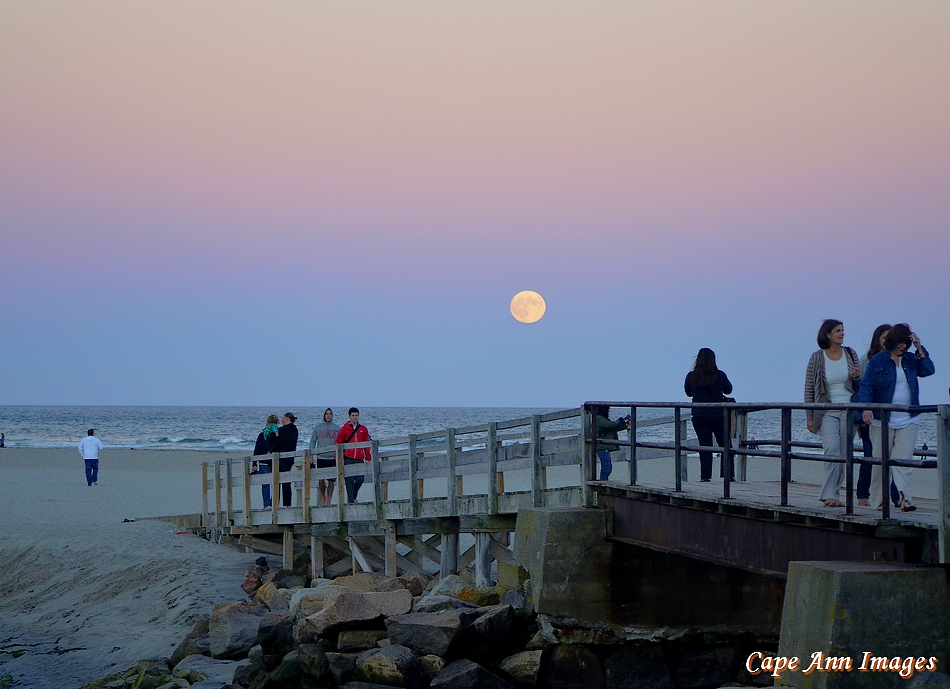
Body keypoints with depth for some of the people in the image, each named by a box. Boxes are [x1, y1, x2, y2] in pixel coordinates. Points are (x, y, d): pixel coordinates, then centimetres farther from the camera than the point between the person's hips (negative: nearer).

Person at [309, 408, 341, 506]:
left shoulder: (337, 428, 6)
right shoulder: (318, 427, 7)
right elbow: (313, 441, 12)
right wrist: (311, 454, 4)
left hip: (333, 458, 0)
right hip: (321, 458, 0)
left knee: (331, 480, 0)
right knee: (321, 479, -5)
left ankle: (329, 499, 8)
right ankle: (322, 497, 15)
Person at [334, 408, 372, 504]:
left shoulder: (363, 429, 12)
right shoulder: (344, 429, 4)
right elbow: (337, 444, 5)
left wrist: (368, 458, 7)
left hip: (359, 459, 2)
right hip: (348, 459, -2)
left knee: (360, 479, -4)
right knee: (349, 480, -5)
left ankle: (353, 496, 20)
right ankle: (351, 500, 0)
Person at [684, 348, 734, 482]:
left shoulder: (691, 376, -5)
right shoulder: (719, 375, -9)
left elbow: (688, 393, 11)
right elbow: (728, 390, 7)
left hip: (698, 416, 2)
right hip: (718, 415, -1)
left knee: (705, 446, 5)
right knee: (725, 446, 10)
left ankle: (705, 476, -2)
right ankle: (726, 475, 7)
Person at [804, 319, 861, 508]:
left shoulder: (851, 354, 7)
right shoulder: (817, 358, -1)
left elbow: (860, 384, 15)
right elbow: (809, 389, 1)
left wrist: (857, 377, -9)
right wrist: (810, 417, -2)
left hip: (848, 411, 3)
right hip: (827, 412, -3)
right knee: (832, 451, -16)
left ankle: (831, 494, 9)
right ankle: (829, 494, -16)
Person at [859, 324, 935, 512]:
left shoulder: (911, 359, 10)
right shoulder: (877, 360, -1)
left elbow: (929, 370, -1)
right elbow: (866, 386, -4)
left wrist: (920, 349, -7)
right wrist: (866, 408, -18)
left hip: (908, 420, 2)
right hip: (882, 419, -2)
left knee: (903, 459, -9)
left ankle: (905, 498, -18)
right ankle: (878, 501, 10)